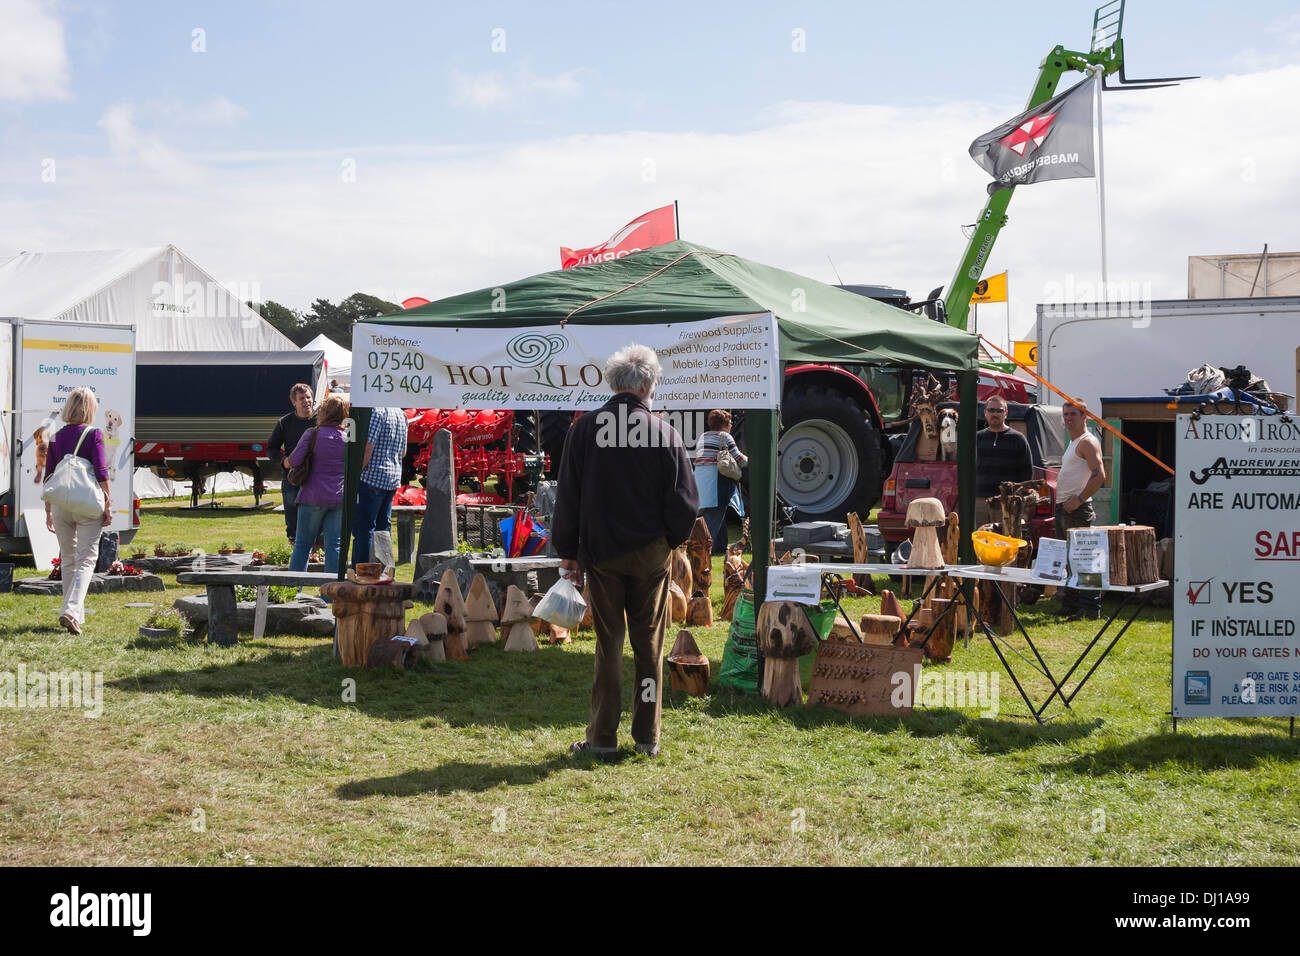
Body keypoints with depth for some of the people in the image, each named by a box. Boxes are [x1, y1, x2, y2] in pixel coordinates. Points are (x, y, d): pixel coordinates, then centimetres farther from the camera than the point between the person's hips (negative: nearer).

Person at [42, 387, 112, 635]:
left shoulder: (56, 437, 7)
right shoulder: (93, 435, -6)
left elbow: (48, 477, 9)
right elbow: (101, 472, -12)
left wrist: (48, 511, 16)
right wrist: (108, 505, -6)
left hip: (60, 503, 4)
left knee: (67, 560, 16)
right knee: (86, 559, -2)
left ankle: (76, 615, 21)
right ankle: (71, 610, -20)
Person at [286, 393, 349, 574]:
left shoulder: (313, 434, -7)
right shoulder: (347, 438, 2)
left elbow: (294, 461, -8)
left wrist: (287, 462, 12)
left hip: (313, 497, -2)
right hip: (339, 498, 2)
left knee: (303, 544, 6)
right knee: (334, 545, 4)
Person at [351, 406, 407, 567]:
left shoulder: (376, 410, -12)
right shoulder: (400, 413, 15)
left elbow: (369, 446, -19)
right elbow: (403, 452, 19)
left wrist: (359, 470, -11)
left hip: (374, 477, -8)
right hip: (394, 478, 8)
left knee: (363, 528, -6)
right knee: (383, 526, 14)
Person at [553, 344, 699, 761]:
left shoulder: (585, 429, -5)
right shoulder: (665, 433, -6)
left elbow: (567, 496, -1)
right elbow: (685, 503, -2)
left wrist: (567, 551, 7)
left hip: (601, 553, 0)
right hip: (651, 554, 0)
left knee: (608, 643, 5)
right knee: (650, 644, 9)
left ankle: (603, 738, 7)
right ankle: (647, 736, 14)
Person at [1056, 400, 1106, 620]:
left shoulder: (1087, 442, -10)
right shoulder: (1073, 443, 20)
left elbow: (1099, 475, -21)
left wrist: (1079, 499, -21)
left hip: (1078, 509, -10)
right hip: (1063, 508, 10)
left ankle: (1090, 609, -9)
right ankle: (1070, 607, 19)